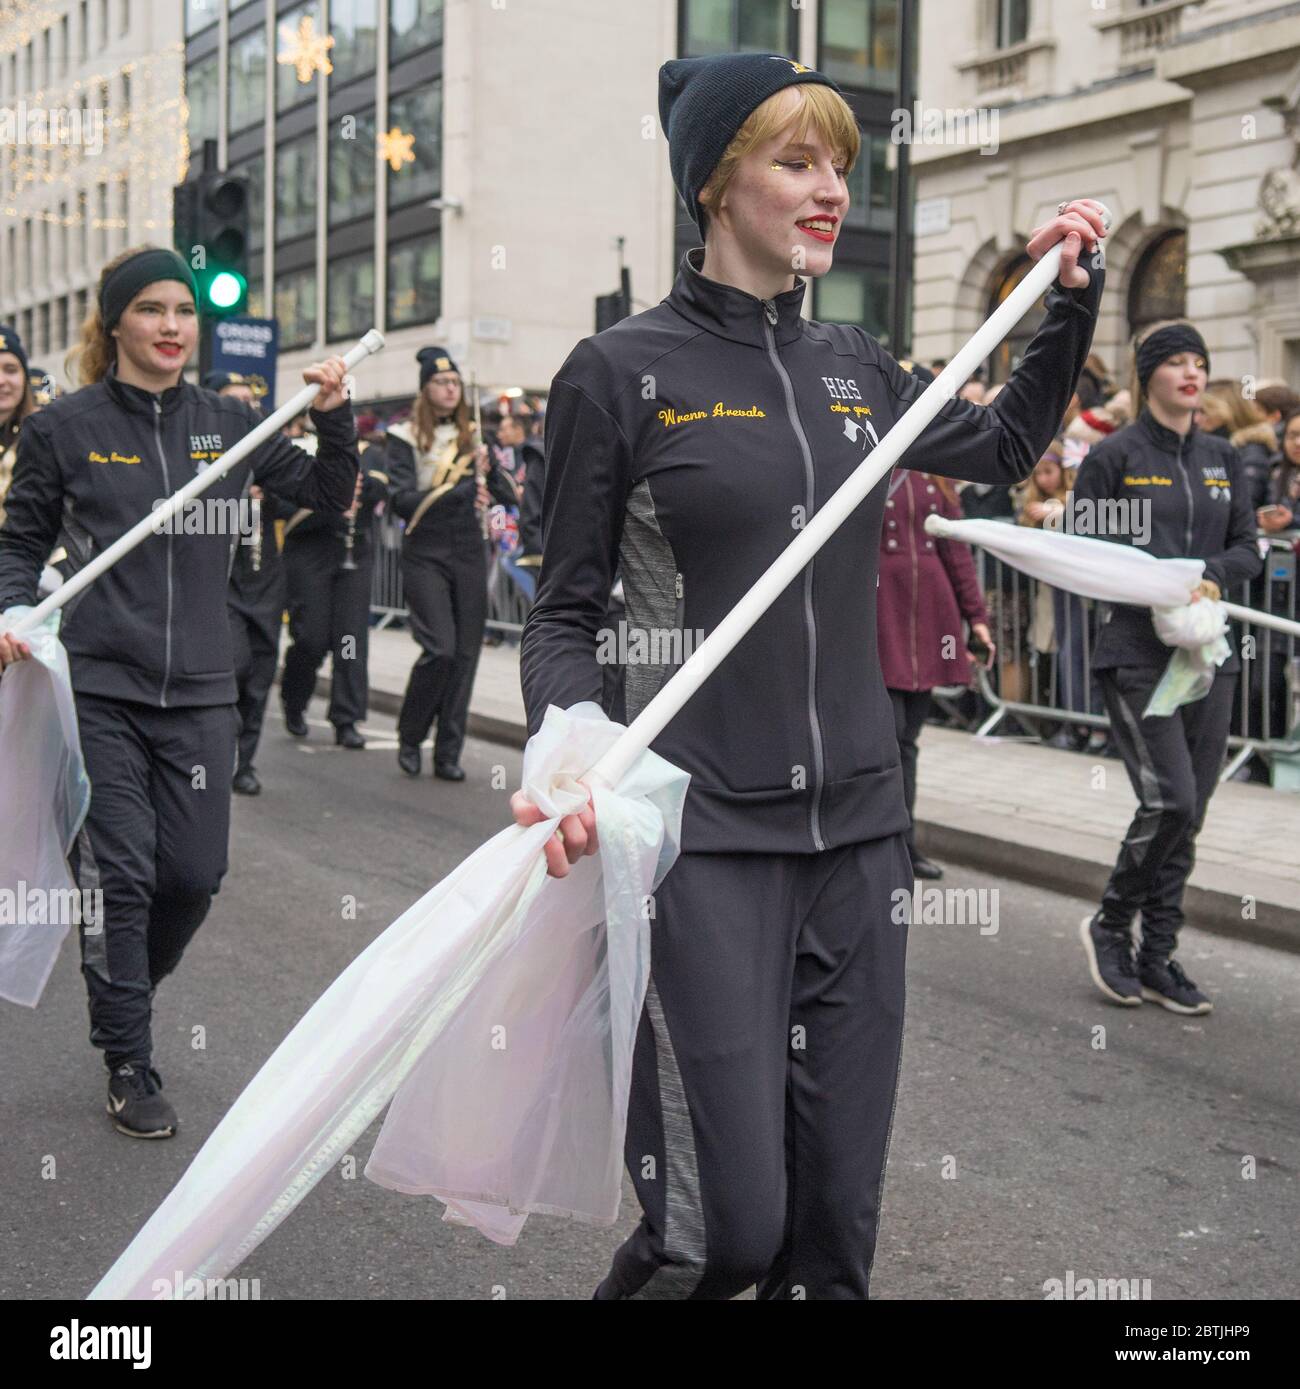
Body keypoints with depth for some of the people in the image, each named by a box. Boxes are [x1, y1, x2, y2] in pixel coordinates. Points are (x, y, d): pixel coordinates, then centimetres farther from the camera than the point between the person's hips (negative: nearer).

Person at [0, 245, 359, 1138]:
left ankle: (125, 992, 36)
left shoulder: (226, 425, 7)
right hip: (97, 687, -3)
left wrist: (334, 418, -6)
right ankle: (130, 1068, 13)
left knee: (195, 875, 5)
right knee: (119, 876, -2)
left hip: (199, 690, 3)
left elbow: (328, 493, 11)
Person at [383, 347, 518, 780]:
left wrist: (489, 467, -13)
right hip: (425, 555, -4)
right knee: (440, 649, -15)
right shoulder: (405, 437, -1)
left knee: (466, 653, 1)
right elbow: (402, 500, -13)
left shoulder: (472, 436, 12)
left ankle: (448, 753, 10)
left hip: (469, 555, 4)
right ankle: (409, 739, 7)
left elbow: (512, 497, 7)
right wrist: (458, 492, -22)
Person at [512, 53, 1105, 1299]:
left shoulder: (852, 368, 11)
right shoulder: (619, 373, -4)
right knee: (728, 1231, -8)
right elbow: (565, 612, -2)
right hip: (703, 834, -5)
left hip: (858, 829, 5)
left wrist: (1071, 297, 18)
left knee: (837, 1221, 10)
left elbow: (1005, 446, 29)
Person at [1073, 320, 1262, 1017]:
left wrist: (1211, 574, -10)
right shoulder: (1113, 456, -3)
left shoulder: (1222, 457, 12)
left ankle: (1158, 958, 17)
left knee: (1189, 812, 7)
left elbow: (1248, 546, 12)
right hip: (1137, 653, -5)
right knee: (1170, 801, -14)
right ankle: (1109, 924, 9)